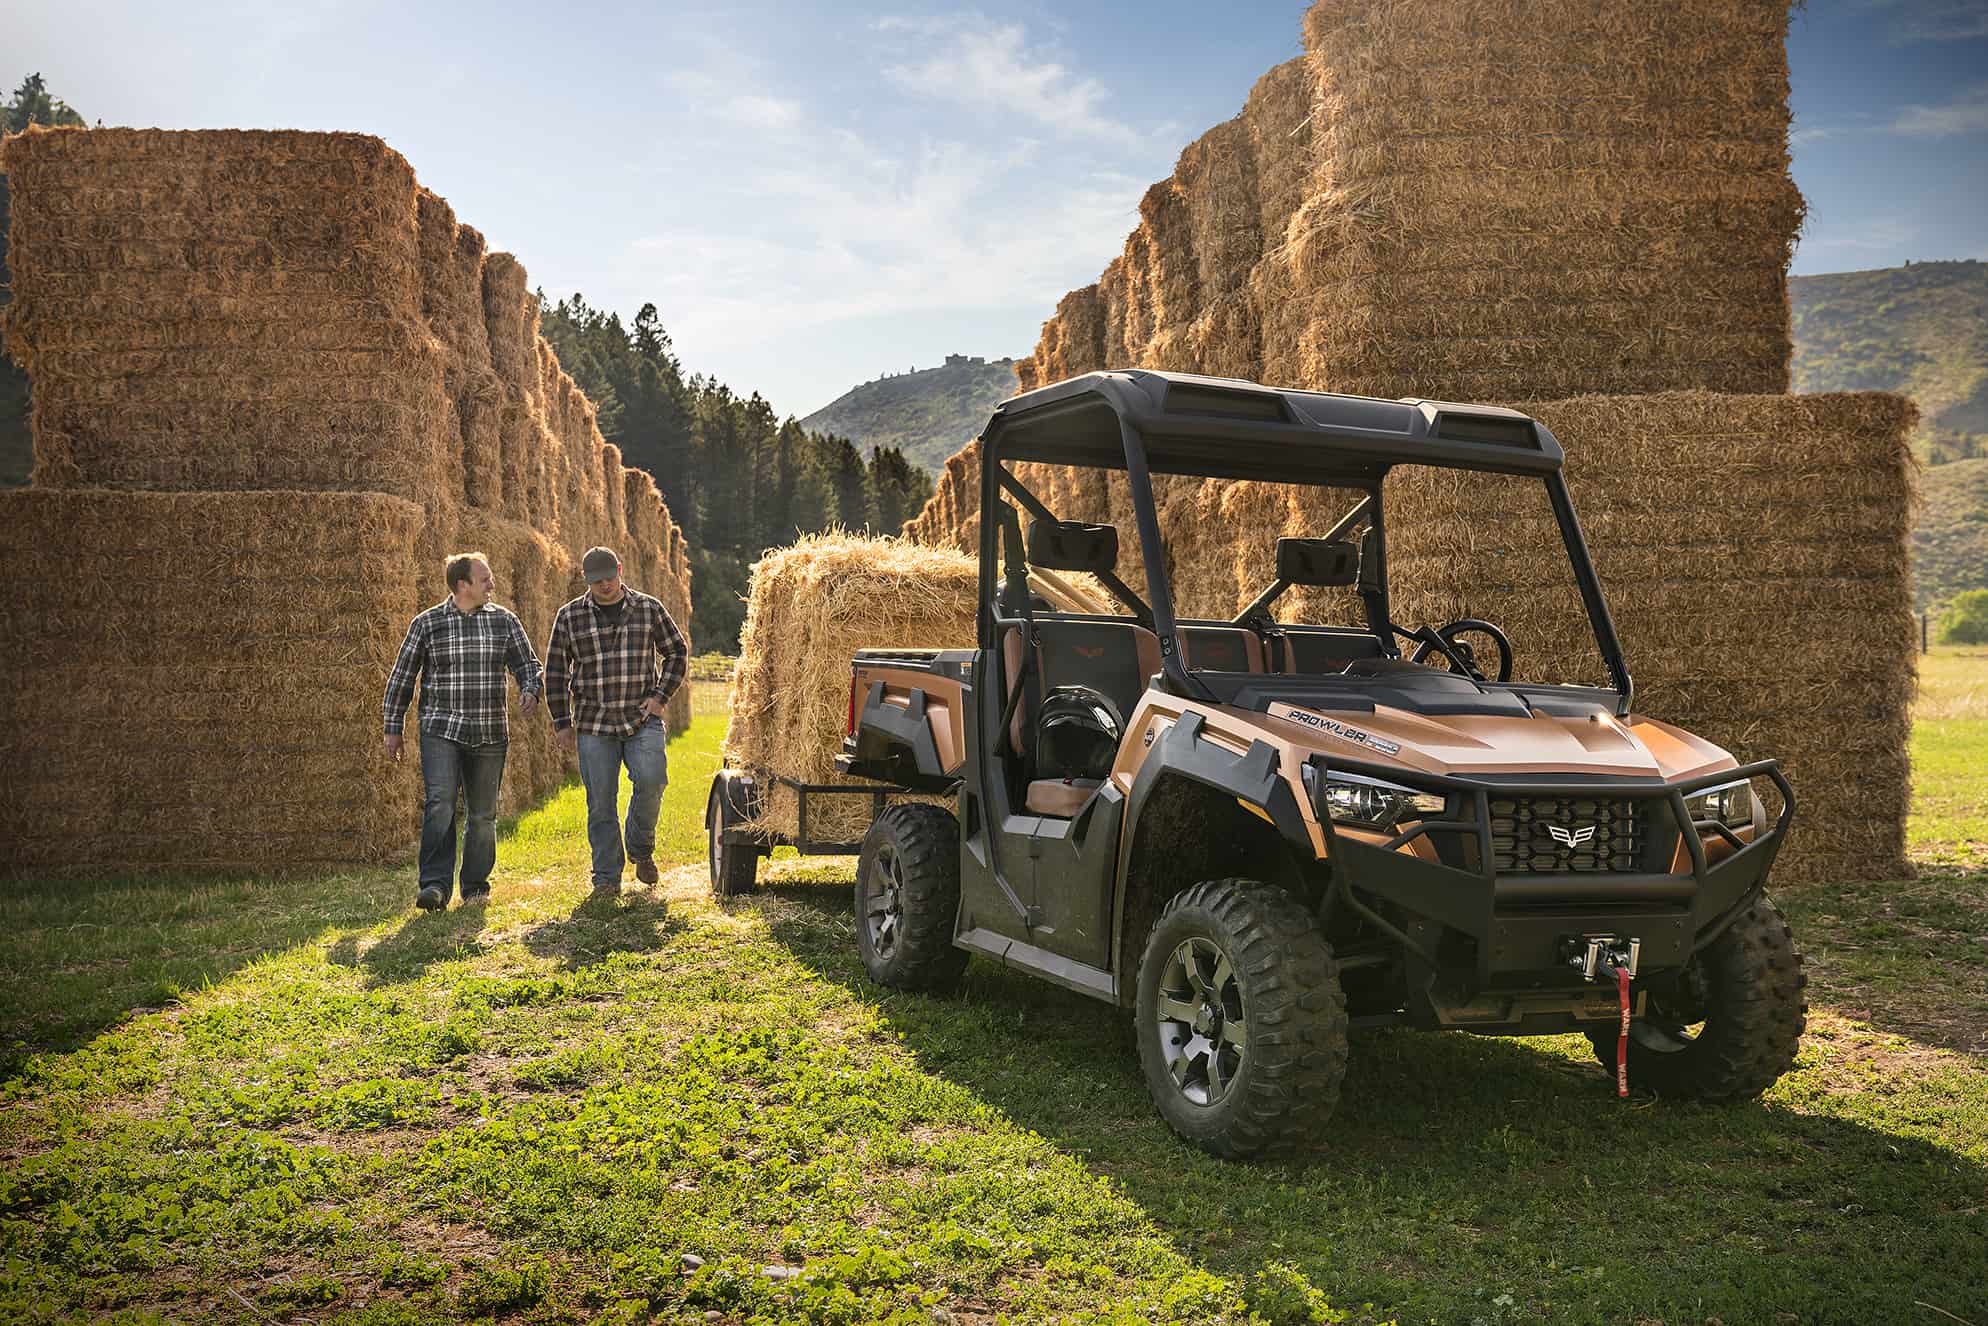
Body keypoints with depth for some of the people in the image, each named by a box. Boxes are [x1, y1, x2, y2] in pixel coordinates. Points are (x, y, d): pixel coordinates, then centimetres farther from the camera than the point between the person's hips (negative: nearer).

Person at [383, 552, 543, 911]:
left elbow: (527, 663, 8)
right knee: (440, 803, -18)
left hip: (490, 734, 3)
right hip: (441, 730, -3)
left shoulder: (504, 621, 7)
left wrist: (530, 690, -15)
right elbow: (402, 677, 8)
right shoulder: (427, 623, 2)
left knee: (483, 814, 7)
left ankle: (475, 886, 19)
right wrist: (393, 728, 6)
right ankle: (435, 885, -20)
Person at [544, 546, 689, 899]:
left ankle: (641, 849, 4)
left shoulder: (649, 609, 5)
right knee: (601, 803, 1)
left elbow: (677, 652, 12)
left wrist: (660, 696, 0)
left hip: (643, 720, -1)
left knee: (651, 779, -21)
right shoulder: (570, 617, 5)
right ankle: (607, 878, 12)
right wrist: (562, 722, 6)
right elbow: (555, 671, 10)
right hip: (593, 725, 1)